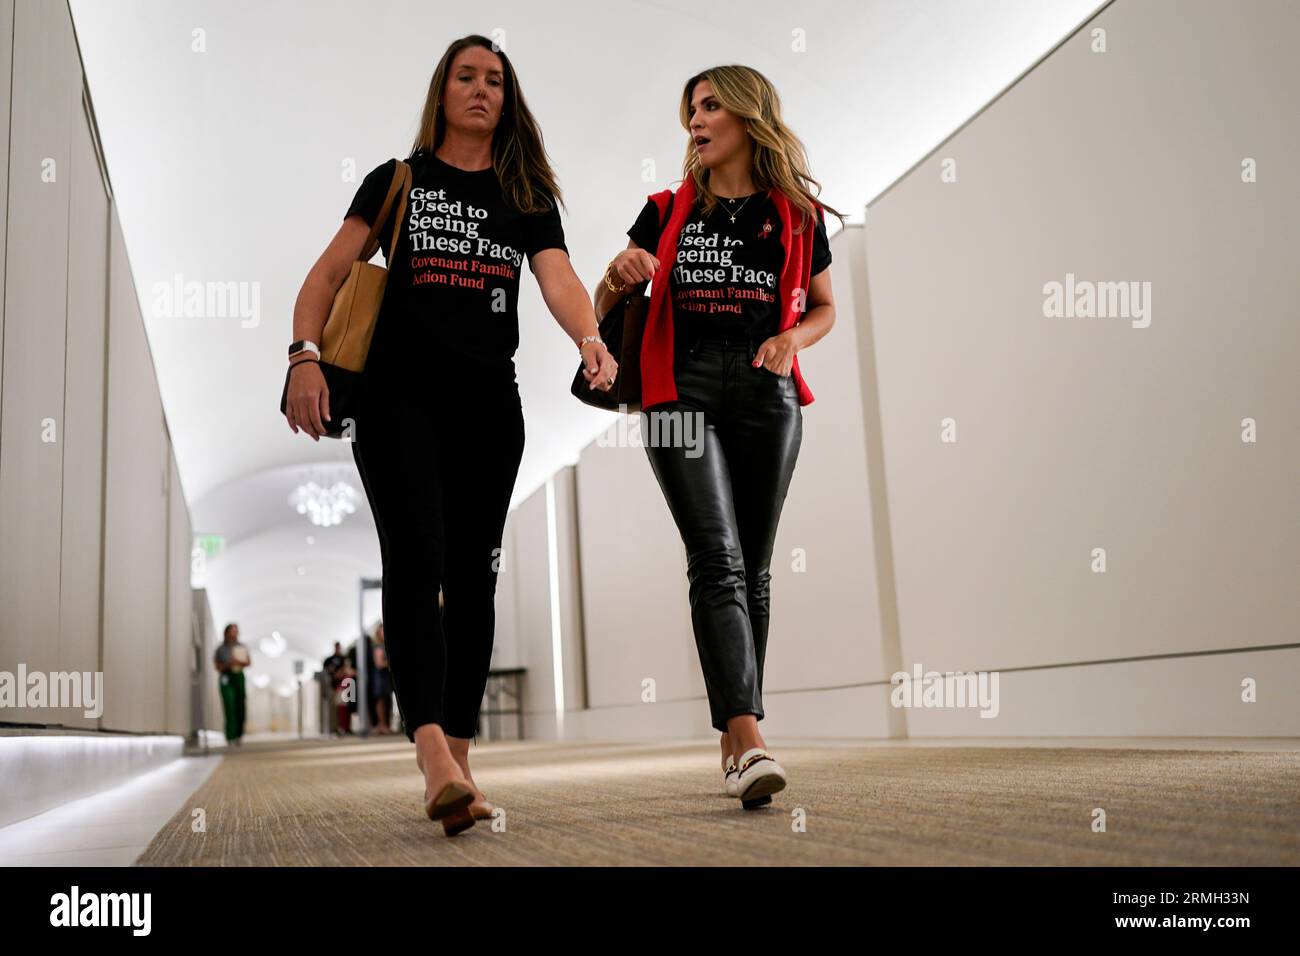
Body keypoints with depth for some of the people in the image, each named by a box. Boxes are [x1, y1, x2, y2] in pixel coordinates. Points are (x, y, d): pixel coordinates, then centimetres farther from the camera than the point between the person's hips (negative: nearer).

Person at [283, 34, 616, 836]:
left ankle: (459, 762, 8)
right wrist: (306, 357, -12)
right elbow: (330, 272, 5)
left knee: (471, 573, 2)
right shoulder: (398, 182, 11)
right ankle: (432, 752, -28)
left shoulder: (528, 196, 14)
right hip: (399, 393, -2)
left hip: (489, 402, 2)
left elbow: (559, 279, -3)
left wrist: (591, 340, -25)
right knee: (415, 557, -18)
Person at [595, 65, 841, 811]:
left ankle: (736, 739, 13)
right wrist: (620, 278, -9)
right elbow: (603, 303, 15)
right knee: (716, 557, -16)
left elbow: (823, 307, 18)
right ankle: (749, 740, -25)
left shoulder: (796, 214, 11)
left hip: (765, 393, 1)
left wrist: (792, 339, -4)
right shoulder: (668, 211, 12)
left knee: (753, 565, 3)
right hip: (681, 388, -1)